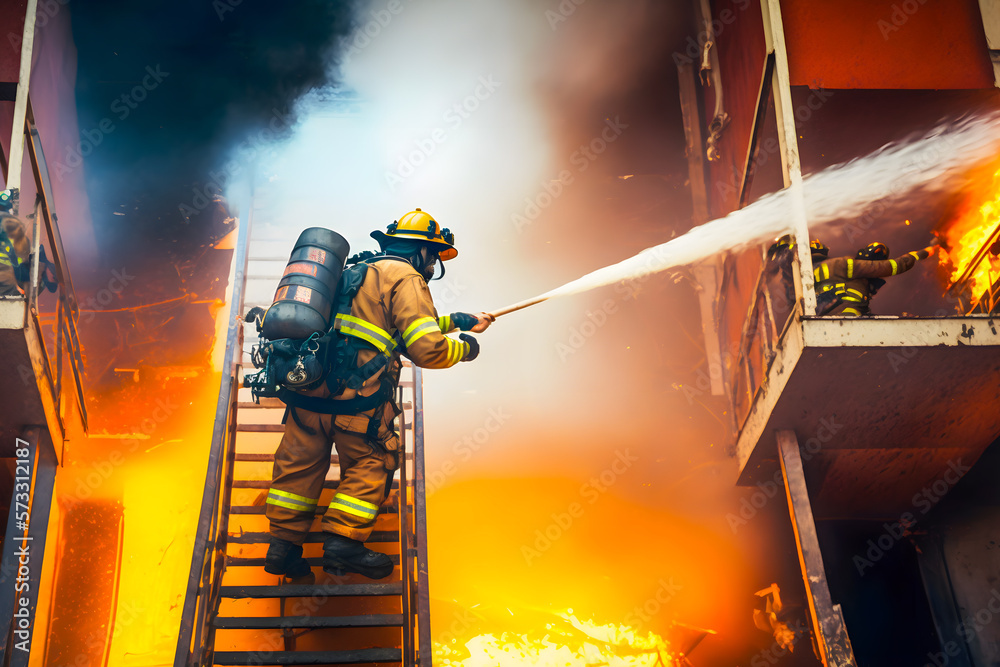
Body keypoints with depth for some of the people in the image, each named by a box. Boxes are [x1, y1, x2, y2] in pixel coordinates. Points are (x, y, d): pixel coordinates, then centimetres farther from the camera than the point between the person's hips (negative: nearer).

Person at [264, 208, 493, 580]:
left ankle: (283, 543, 16)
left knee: (300, 463, 14)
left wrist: (458, 320, 40)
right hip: (356, 395, -7)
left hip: (307, 383, 7)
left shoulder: (357, 271, 27)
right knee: (370, 464, 9)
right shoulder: (405, 277, -1)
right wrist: (465, 348, 8)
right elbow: (427, 348, -11)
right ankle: (344, 541, 3)